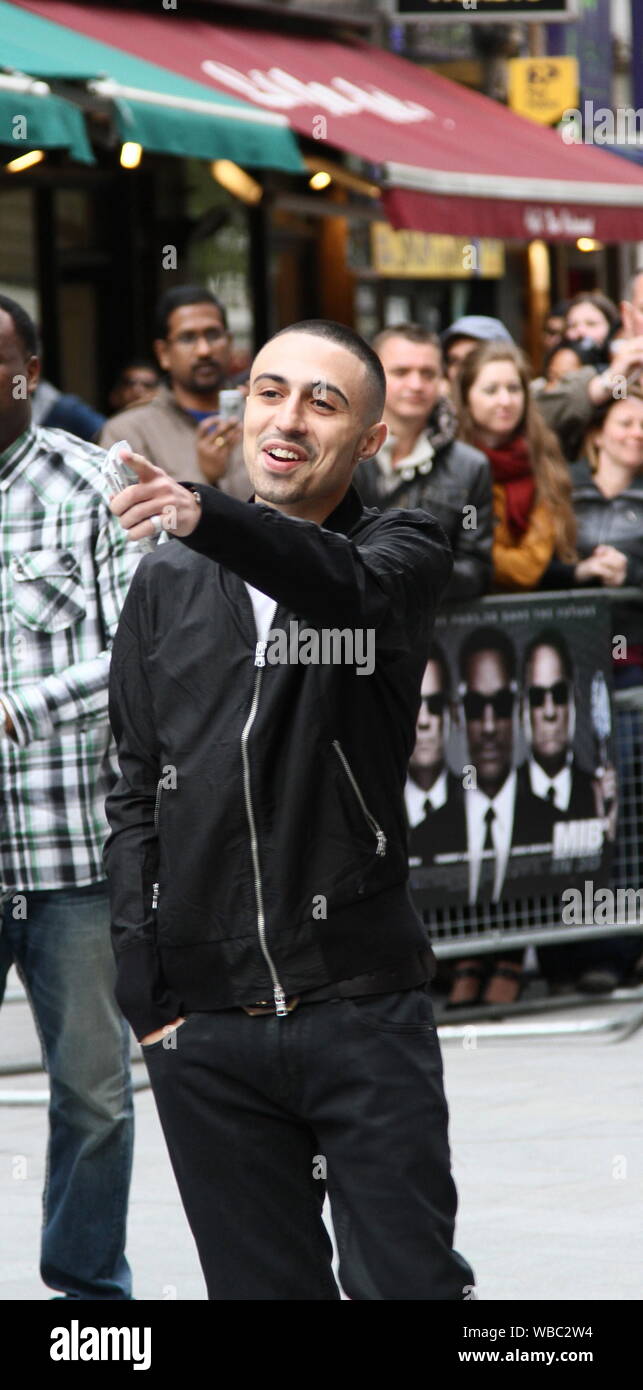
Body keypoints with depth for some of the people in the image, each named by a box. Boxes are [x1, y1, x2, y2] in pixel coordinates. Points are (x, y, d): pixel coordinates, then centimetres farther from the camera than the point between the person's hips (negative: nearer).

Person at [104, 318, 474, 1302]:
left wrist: (208, 519, -44)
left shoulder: (402, 553, 1)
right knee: (264, 1287, 7)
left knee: (412, 1283, -3)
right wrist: (145, 990, 3)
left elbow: (354, 593, -25)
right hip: (205, 1029, 3)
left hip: (363, 1009, -3)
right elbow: (136, 800, 14)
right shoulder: (168, 589, 11)